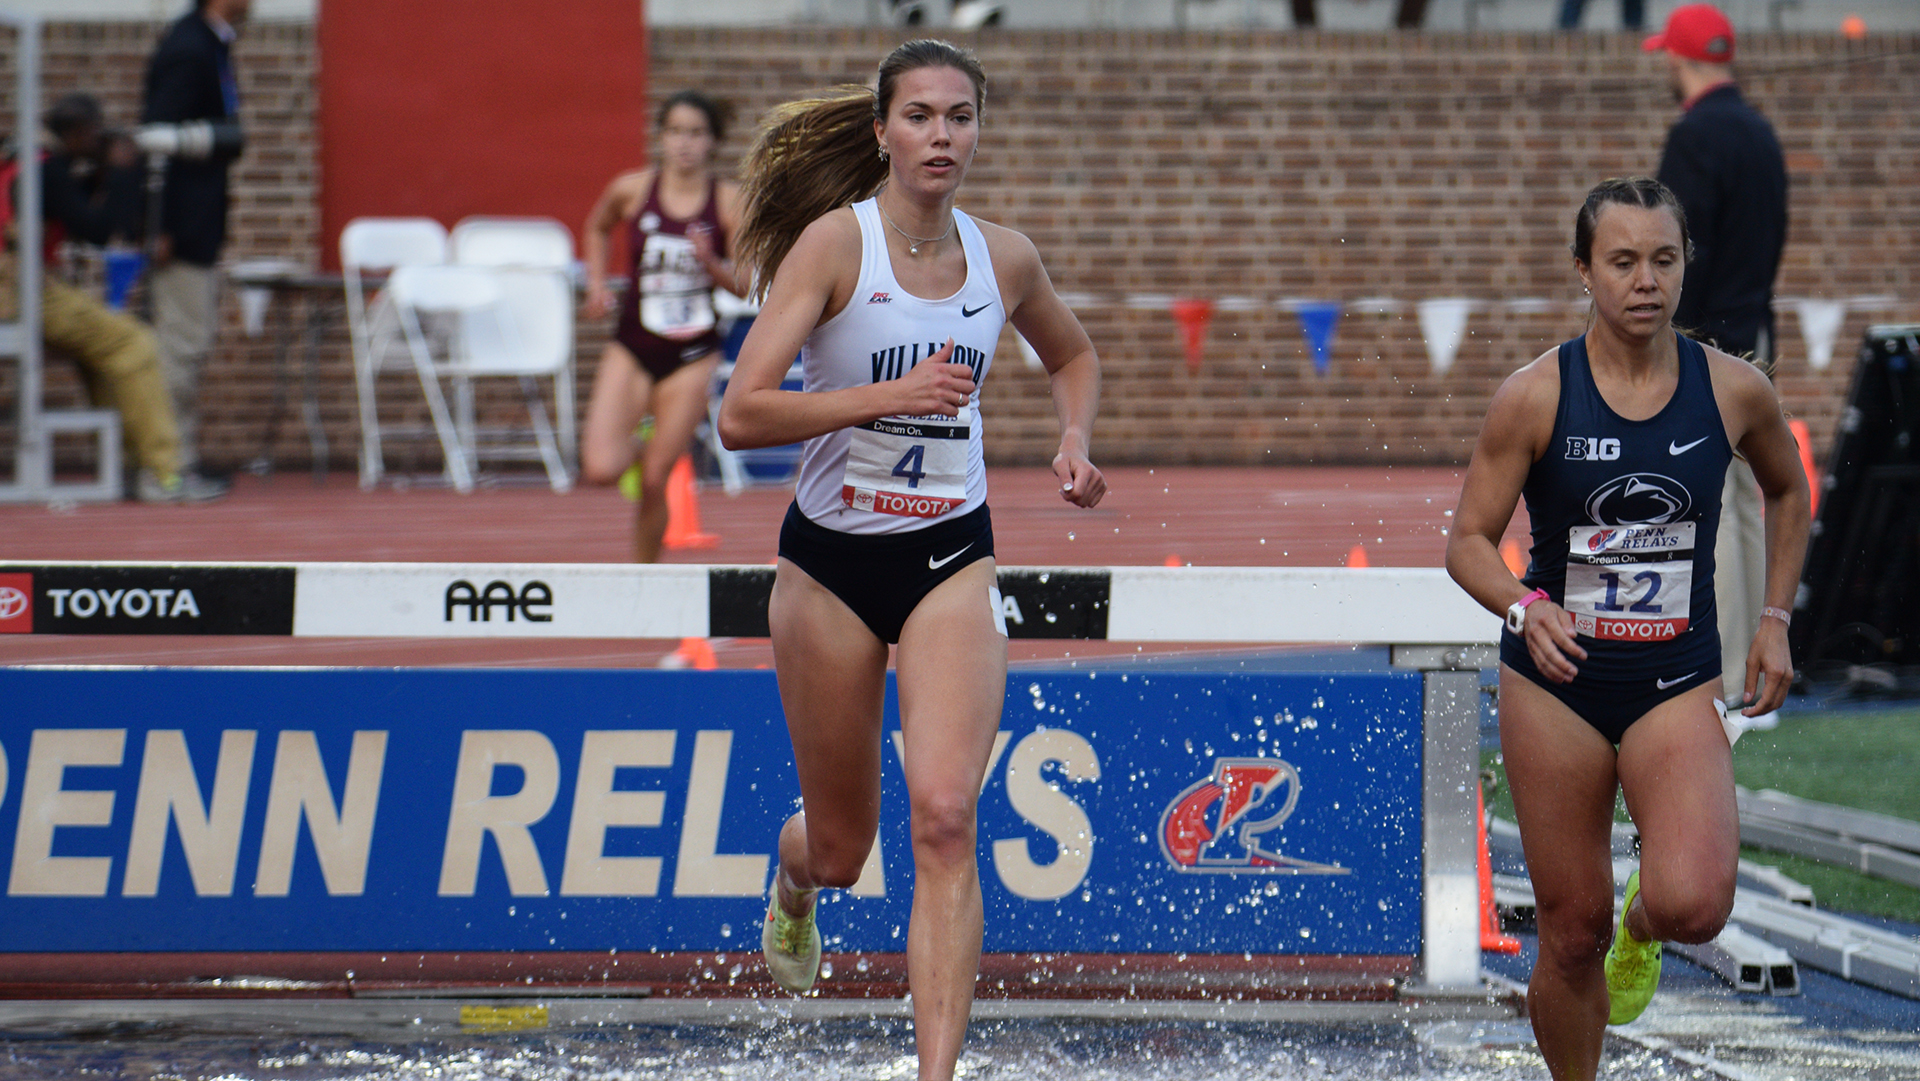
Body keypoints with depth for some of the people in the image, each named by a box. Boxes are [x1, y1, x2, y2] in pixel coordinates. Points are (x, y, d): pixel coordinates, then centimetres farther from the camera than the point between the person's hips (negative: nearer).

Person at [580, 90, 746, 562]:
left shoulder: (729, 201, -5)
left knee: (655, 481, -2)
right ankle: (630, 446, 23)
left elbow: (748, 287, -4)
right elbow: (597, 228, 20)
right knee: (600, 470, -14)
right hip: (633, 346, 1)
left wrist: (711, 264, -22)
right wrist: (597, 284, 8)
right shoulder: (632, 189, -2)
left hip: (692, 353, -1)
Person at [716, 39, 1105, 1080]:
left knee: (943, 817, -19)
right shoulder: (834, 242, -13)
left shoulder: (1004, 258, 0)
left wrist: (1073, 441, 4)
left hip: (951, 560, 2)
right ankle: (794, 878, 52)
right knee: (841, 847, 13)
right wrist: (889, 396, -29)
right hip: (830, 560, -2)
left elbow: (1072, 353, 23)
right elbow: (740, 415, -21)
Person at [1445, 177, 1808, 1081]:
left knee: (1693, 904, -22)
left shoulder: (1733, 389, -2)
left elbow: (1787, 491, 19)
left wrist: (1775, 617, 13)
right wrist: (1526, 607, -24)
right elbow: (1469, 543, -5)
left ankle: (1642, 923, 16)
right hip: (1556, 679, -1)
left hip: (1677, 683, 1)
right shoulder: (1534, 397, -8)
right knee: (1572, 933, 3)